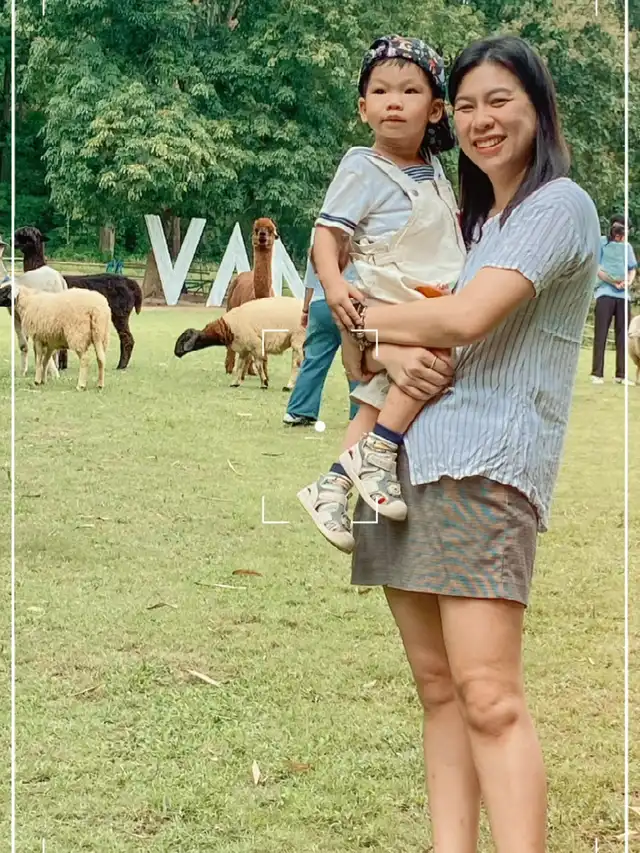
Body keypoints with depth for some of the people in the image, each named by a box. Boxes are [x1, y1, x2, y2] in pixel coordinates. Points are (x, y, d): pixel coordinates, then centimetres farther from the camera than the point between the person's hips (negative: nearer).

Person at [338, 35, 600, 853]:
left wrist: (362, 314, 1)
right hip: (406, 458, 7)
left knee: (488, 697, -14)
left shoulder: (559, 205, -2)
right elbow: (366, 337, 18)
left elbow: (465, 319, -15)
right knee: (437, 688, 5)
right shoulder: (465, 221, 22)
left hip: (487, 468, -7)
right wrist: (389, 350, -6)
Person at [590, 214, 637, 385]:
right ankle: (597, 373, -7)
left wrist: (629, 281, -6)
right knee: (601, 334, -7)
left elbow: (632, 269, 16)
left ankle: (621, 374, 3)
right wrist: (612, 281, -15)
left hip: (623, 295, 4)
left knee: (622, 335, 2)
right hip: (605, 293, -4)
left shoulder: (627, 246, 17)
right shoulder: (601, 242, 4)